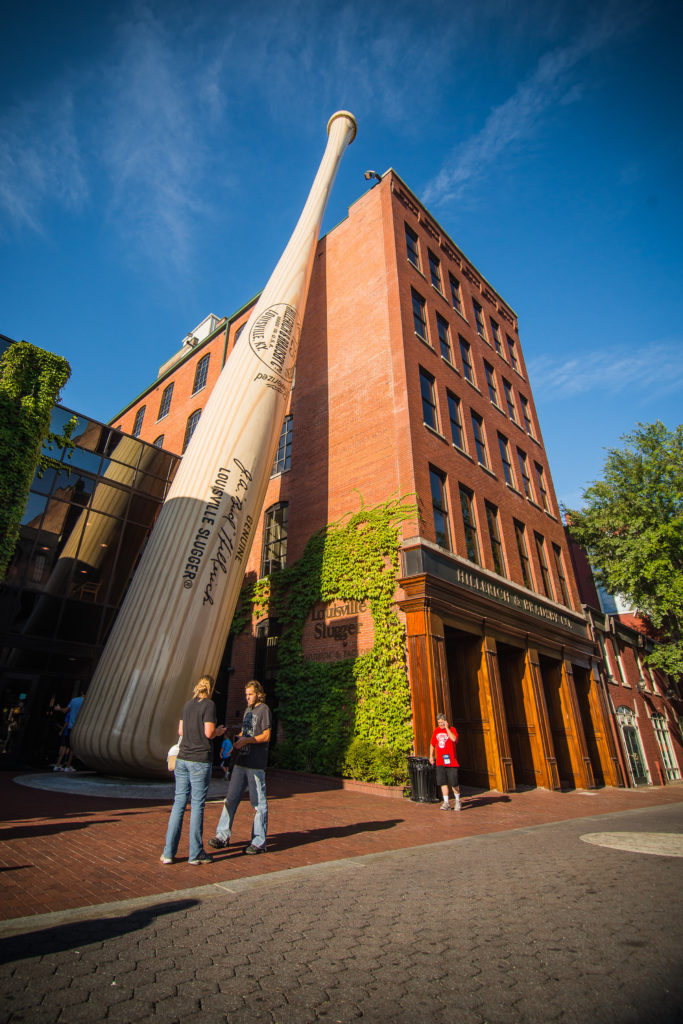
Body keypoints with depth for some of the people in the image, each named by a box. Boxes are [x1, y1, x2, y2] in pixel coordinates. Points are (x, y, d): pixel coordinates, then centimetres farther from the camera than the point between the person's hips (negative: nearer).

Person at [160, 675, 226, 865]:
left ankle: (168, 852, 15)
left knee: (179, 803, 12)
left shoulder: (187, 704, 9)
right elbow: (209, 733, -15)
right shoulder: (209, 705, -11)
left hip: (182, 758, 6)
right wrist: (219, 731, 5)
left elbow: (181, 731, 14)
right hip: (200, 760, -6)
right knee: (197, 805, 3)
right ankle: (196, 854, 13)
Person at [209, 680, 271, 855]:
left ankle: (259, 842, 11)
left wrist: (246, 740, -19)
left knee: (258, 804, 2)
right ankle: (223, 836, 20)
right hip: (241, 762, 8)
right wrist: (234, 739, 5)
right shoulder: (248, 710, 17)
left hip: (256, 764, -8)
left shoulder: (264, 709, -7)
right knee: (231, 799, 10)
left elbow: (266, 736, -12)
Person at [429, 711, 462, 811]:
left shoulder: (452, 729, -3)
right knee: (443, 782, 2)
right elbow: (432, 744, 22)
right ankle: (446, 803, 11)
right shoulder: (436, 731, 11)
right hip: (440, 762, 4)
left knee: (454, 783, 0)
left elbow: (454, 739, -24)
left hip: (451, 761, -4)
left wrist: (447, 728, -19)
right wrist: (431, 756, 22)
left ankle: (458, 801, 21)